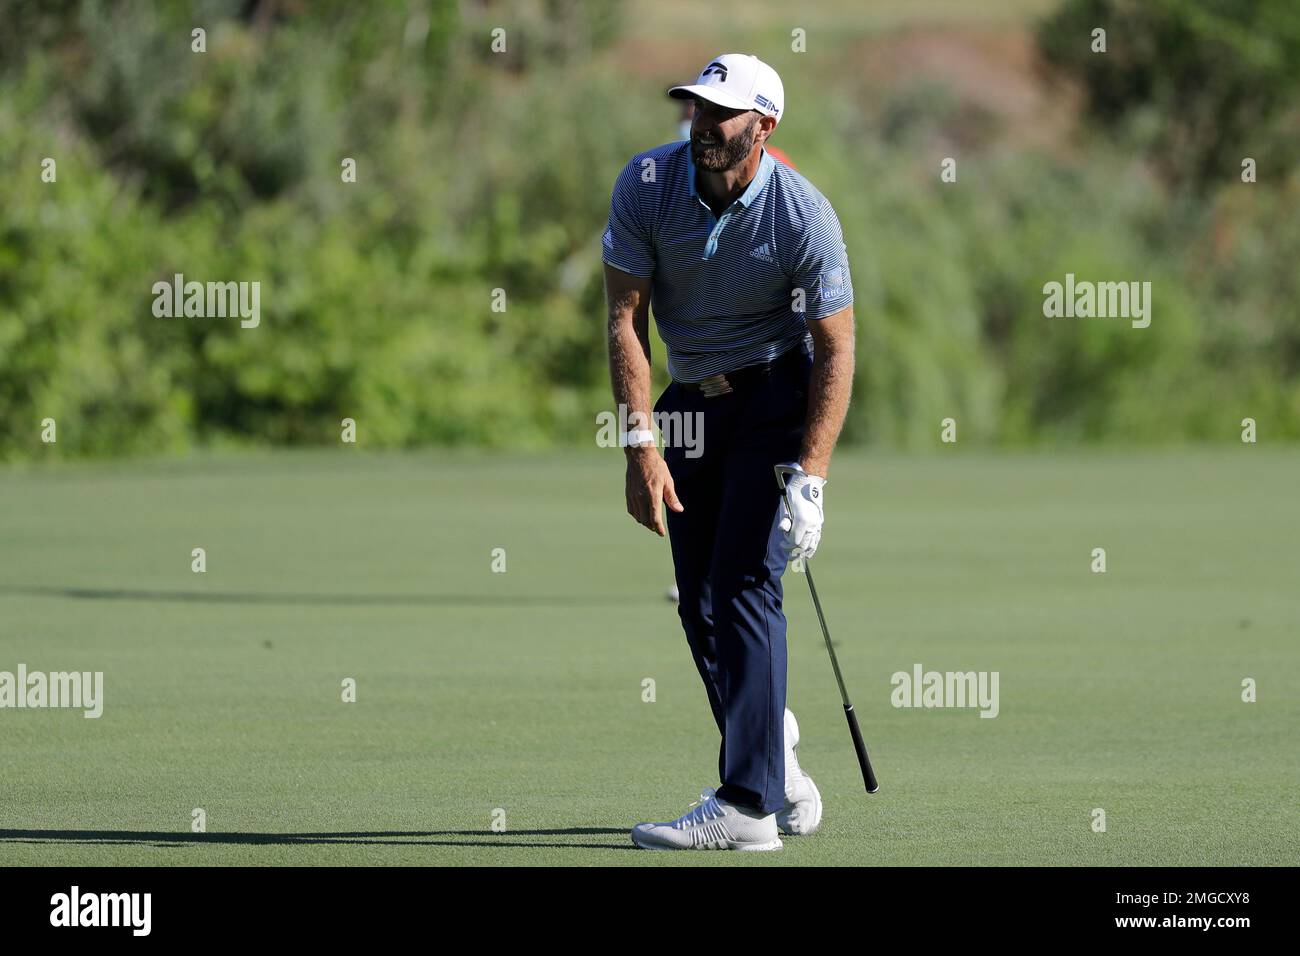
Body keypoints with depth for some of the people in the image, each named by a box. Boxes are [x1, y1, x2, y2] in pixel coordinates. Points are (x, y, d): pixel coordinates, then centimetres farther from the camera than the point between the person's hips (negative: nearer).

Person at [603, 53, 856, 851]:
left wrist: (810, 478, -24)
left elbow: (836, 350, -16)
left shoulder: (804, 216, -21)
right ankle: (778, 765, 22)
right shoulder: (646, 185, -13)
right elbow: (626, 318, -9)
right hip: (690, 396, 5)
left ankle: (747, 803, -21)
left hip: (777, 392, -5)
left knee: (744, 582, -17)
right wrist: (641, 445, -17)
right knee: (699, 600, 3)